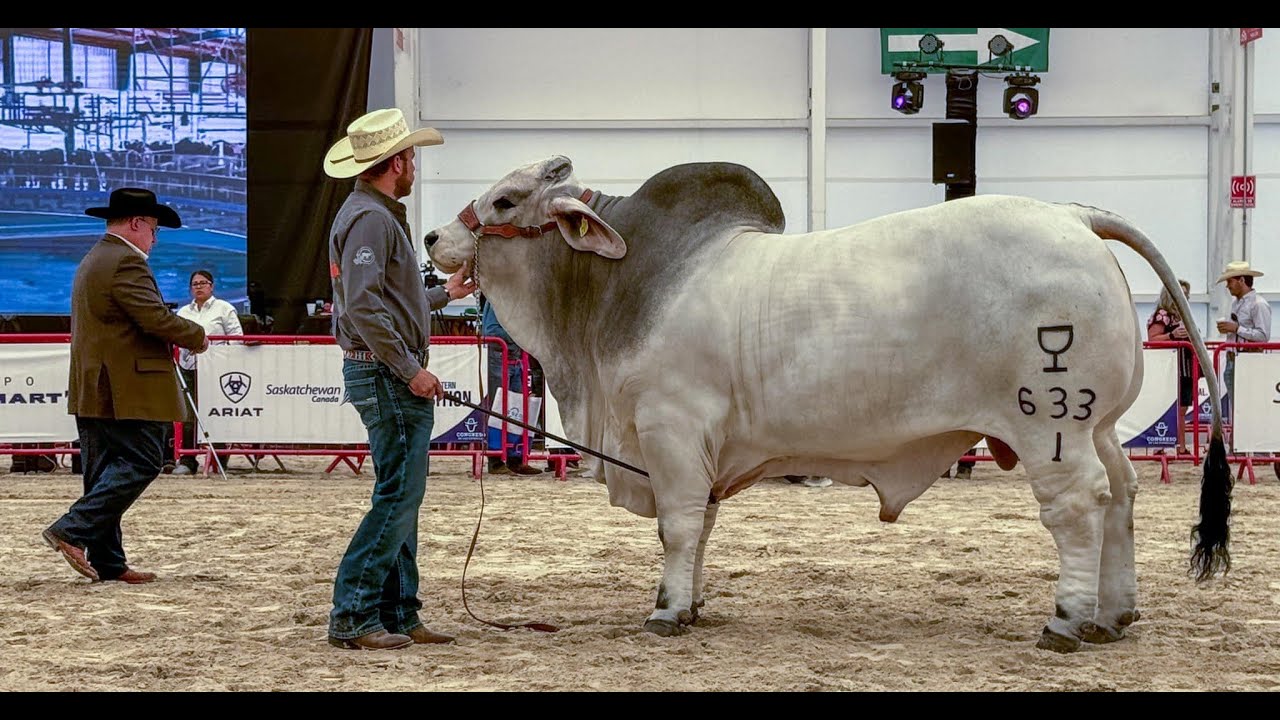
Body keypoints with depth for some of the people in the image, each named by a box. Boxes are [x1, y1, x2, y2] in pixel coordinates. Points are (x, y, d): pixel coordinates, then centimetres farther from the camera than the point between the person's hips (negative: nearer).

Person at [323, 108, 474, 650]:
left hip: (395, 375, 11)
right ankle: (352, 617, -9)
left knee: (401, 497, 13)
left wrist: (443, 294, 33)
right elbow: (363, 308, -23)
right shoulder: (370, 218, -14)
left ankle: (398, 616, 17)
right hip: (386, 373, -11)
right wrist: (411, 369, -20)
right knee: (398, 495, -10)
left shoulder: (381, 215, 19)